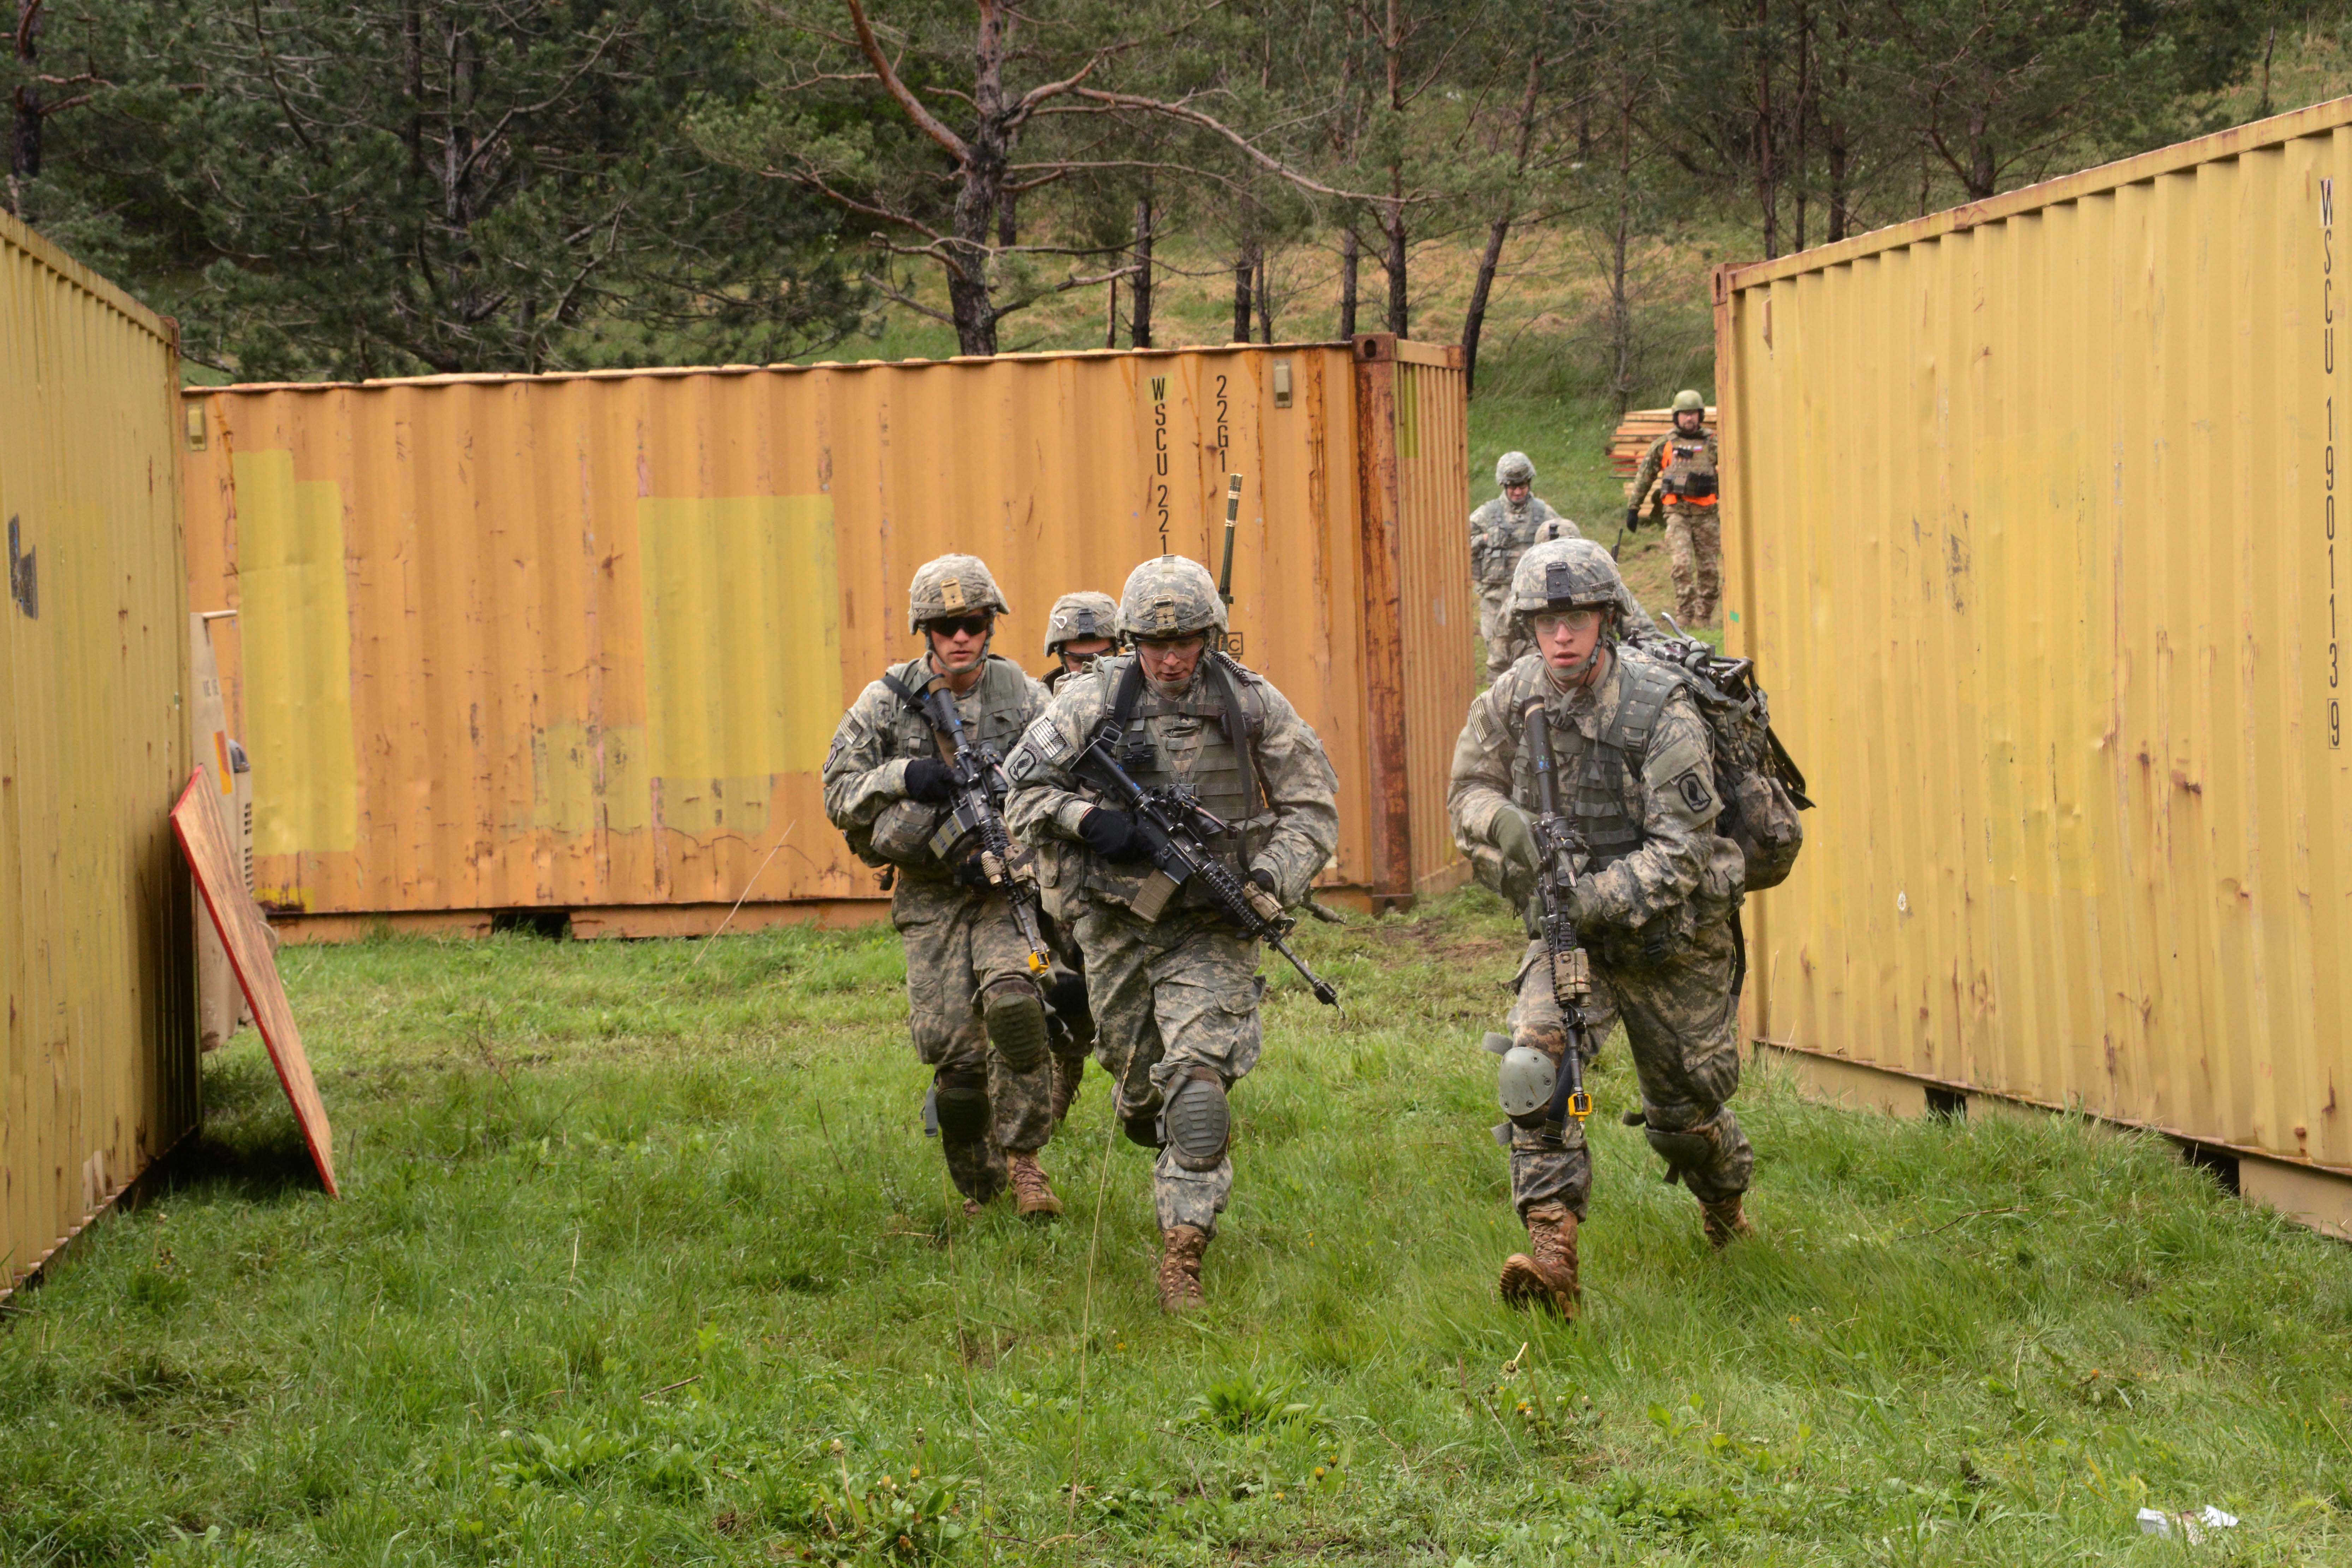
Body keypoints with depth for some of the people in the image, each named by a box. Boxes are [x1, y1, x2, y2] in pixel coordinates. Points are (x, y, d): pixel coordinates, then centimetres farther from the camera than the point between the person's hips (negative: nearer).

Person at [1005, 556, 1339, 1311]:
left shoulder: (1253, 704, -4)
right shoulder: (1095, 699, -4)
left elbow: (1313, 807, 2)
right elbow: (1022, 787, -1)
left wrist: (1269, 880, -14)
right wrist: (1089, 819, -18)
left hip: (1211, 928, -2)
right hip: (1118, 922, 2)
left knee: (1198, 1089, -16)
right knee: (1136, 1076, 16)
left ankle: (1182, 1256, -14)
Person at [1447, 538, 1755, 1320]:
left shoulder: (1662, 712, -24)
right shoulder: (1512, 698, -10)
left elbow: (1681, 850, -24)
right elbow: (1469, 791, 3)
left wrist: (1598, 899, -36)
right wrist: (1502, 821, -21)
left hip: (1669, 932, -3)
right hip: (1569, 916, 3)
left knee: (1685, 1106, 10)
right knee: (1536, 1051, -23)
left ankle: (1726, 1209, 45)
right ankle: (1552, 1250, -28)